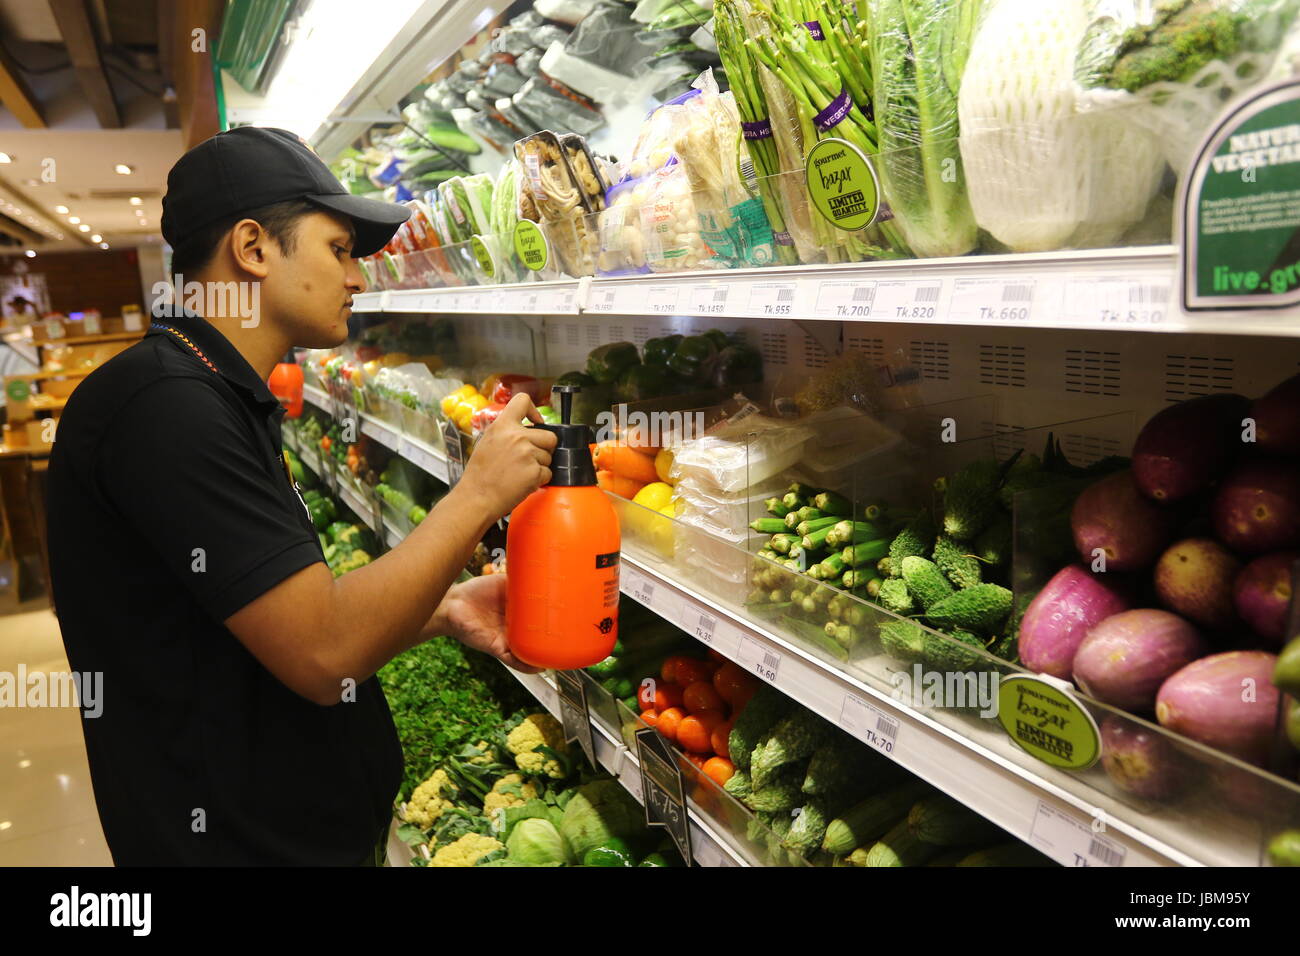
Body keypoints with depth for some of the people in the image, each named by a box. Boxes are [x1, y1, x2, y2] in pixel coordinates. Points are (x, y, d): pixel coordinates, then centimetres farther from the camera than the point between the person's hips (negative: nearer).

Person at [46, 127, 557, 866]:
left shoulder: (223, 402, 10)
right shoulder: (165, 403, -22)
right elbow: (323, 654, -26)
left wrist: (444, 610, -2)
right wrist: (479, 495, -18)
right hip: (243, 841, -9)